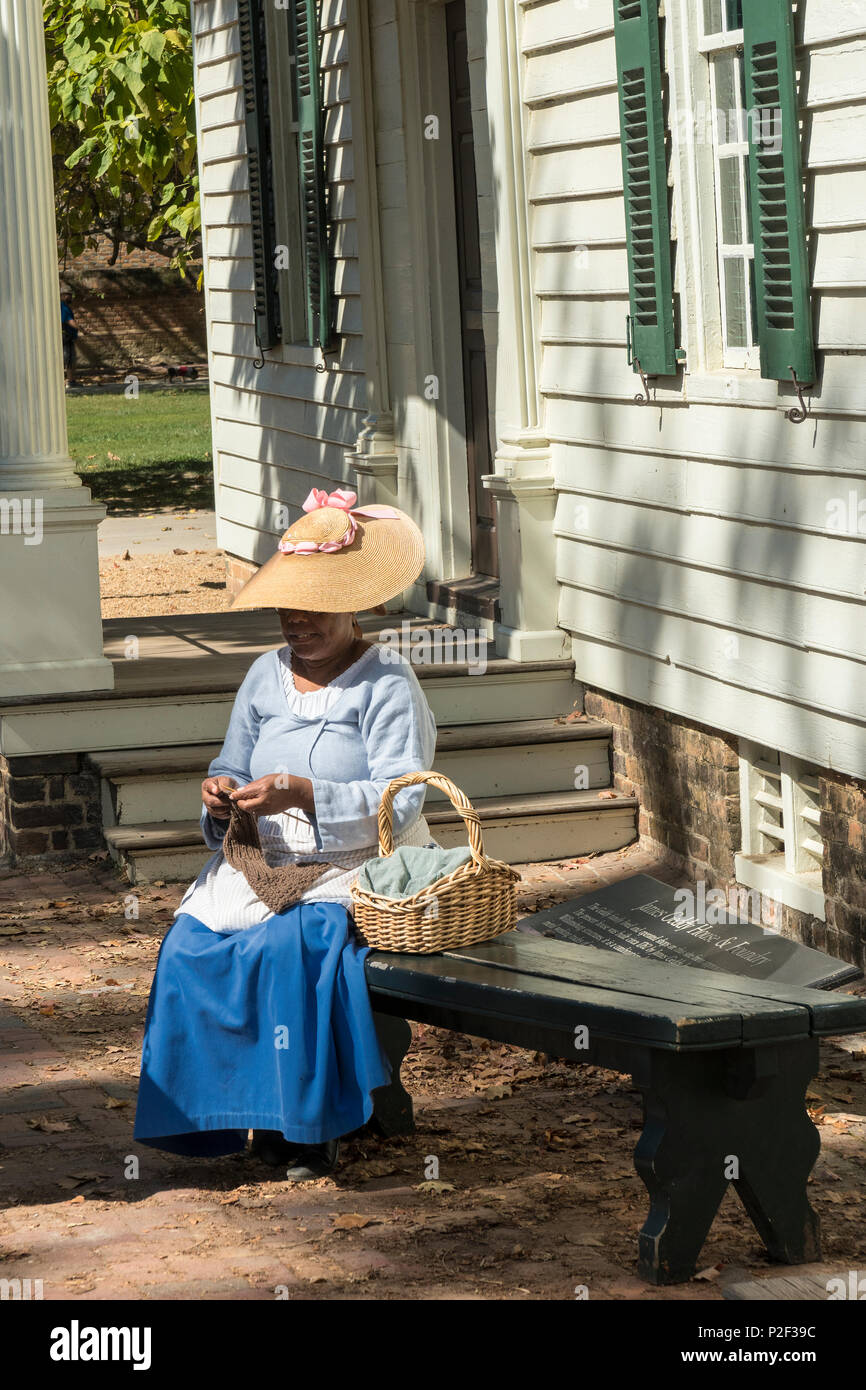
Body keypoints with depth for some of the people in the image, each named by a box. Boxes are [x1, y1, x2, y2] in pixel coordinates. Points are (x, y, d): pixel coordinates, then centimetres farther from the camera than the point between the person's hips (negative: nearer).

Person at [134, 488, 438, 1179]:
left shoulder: (387, 683, -5)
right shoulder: (266, 676, 14)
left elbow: (398, 803, -16)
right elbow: (233, 768, 16)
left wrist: (302, 794, -28)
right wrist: (223, 800, -9)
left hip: (358, 868, -5)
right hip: (263, 863, 5)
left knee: (294, 945, -34)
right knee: (193, 942, -23)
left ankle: (311, 1121, -19)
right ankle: (247, 1109, -13)